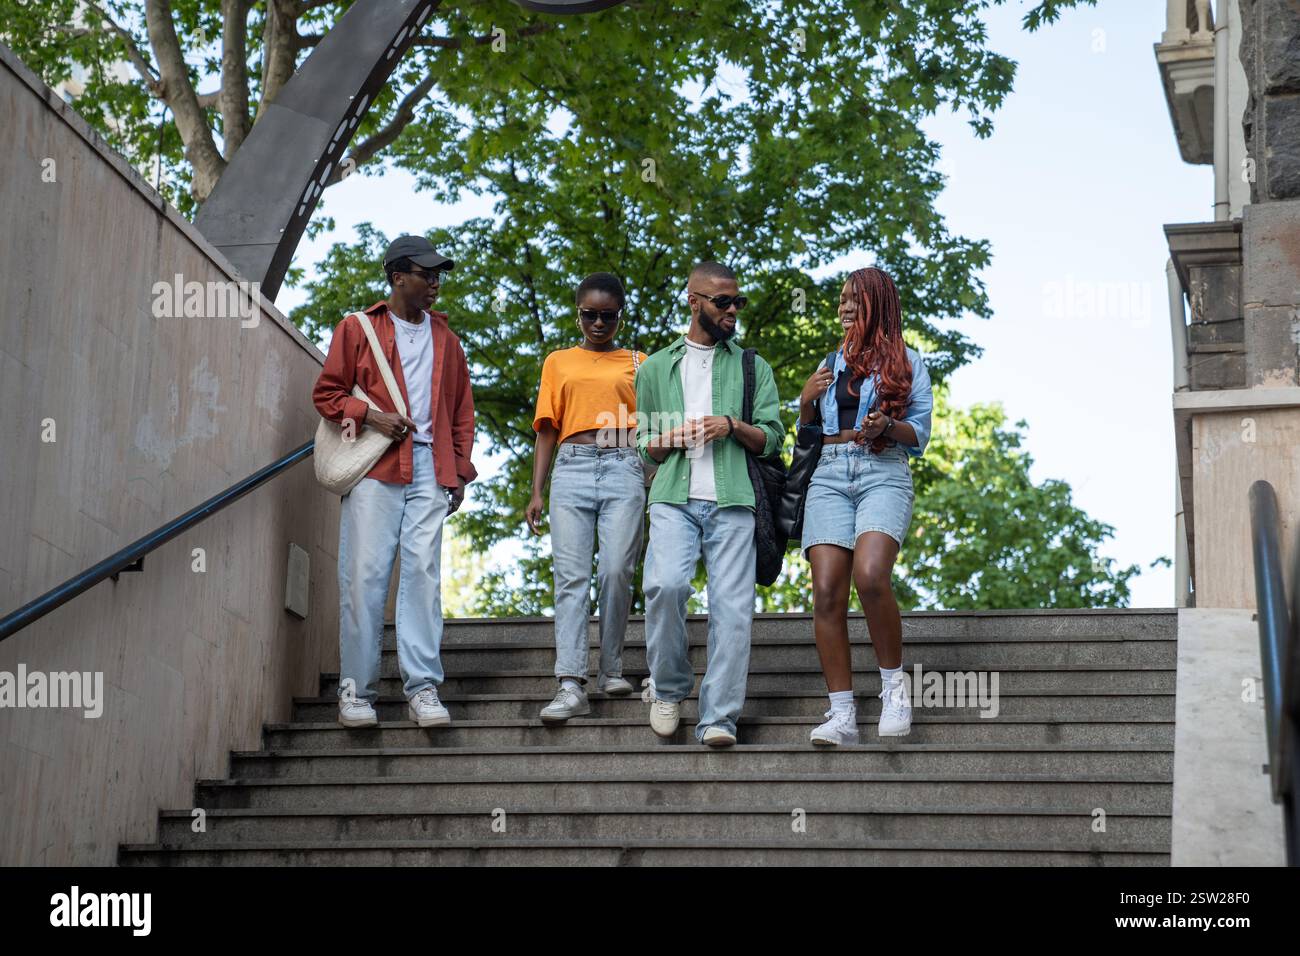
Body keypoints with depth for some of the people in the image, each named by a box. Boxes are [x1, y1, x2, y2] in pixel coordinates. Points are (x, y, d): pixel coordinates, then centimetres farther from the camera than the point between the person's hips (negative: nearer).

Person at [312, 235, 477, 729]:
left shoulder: (445, 337, 20)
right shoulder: (357, 328, 10)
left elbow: (462, 408, 20)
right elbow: (326, 394, 8)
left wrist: (460, 470, 11)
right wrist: (371, 416, -9)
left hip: (429, 467, 2)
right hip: (374, 468, -2)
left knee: (424, 572, -5)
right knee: (365, 574, -6)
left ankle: (422, 687, -5)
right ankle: (356, 688, 1)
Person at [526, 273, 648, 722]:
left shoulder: (637, 363, 16)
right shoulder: (558, 363, 18)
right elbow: (548, 430, 15)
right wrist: (536, 493, 6)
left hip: (623, 469, -1)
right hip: (572, 469, 1)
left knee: (616, 572, -10)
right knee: (571, 576, -8)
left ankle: (611, 669, 6)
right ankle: (571, 685, -14)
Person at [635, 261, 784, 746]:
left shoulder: (753, 367, 20)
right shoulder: (656, 367, 20)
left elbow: (772, 438, 13)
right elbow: (644, 443, 21)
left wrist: (734, 426, -6)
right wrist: (668, 440, -1)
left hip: (732, 500, 1)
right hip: (674, 496, -1)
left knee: (732, 606, -10)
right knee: (666, 584, -23)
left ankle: (719, 718, -8)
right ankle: (668, 688, -1)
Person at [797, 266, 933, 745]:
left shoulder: (907, 360, 13)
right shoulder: (831, 363, 24)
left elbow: (920, 432, 6)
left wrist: (888, 426, -14)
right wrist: (806, 401, 7)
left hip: (884, 472, -4)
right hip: (829, 475, 4)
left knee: (870, 577, -28)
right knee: (827, 593, -11)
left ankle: (894, 684, -8)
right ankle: (841, 715, -10)